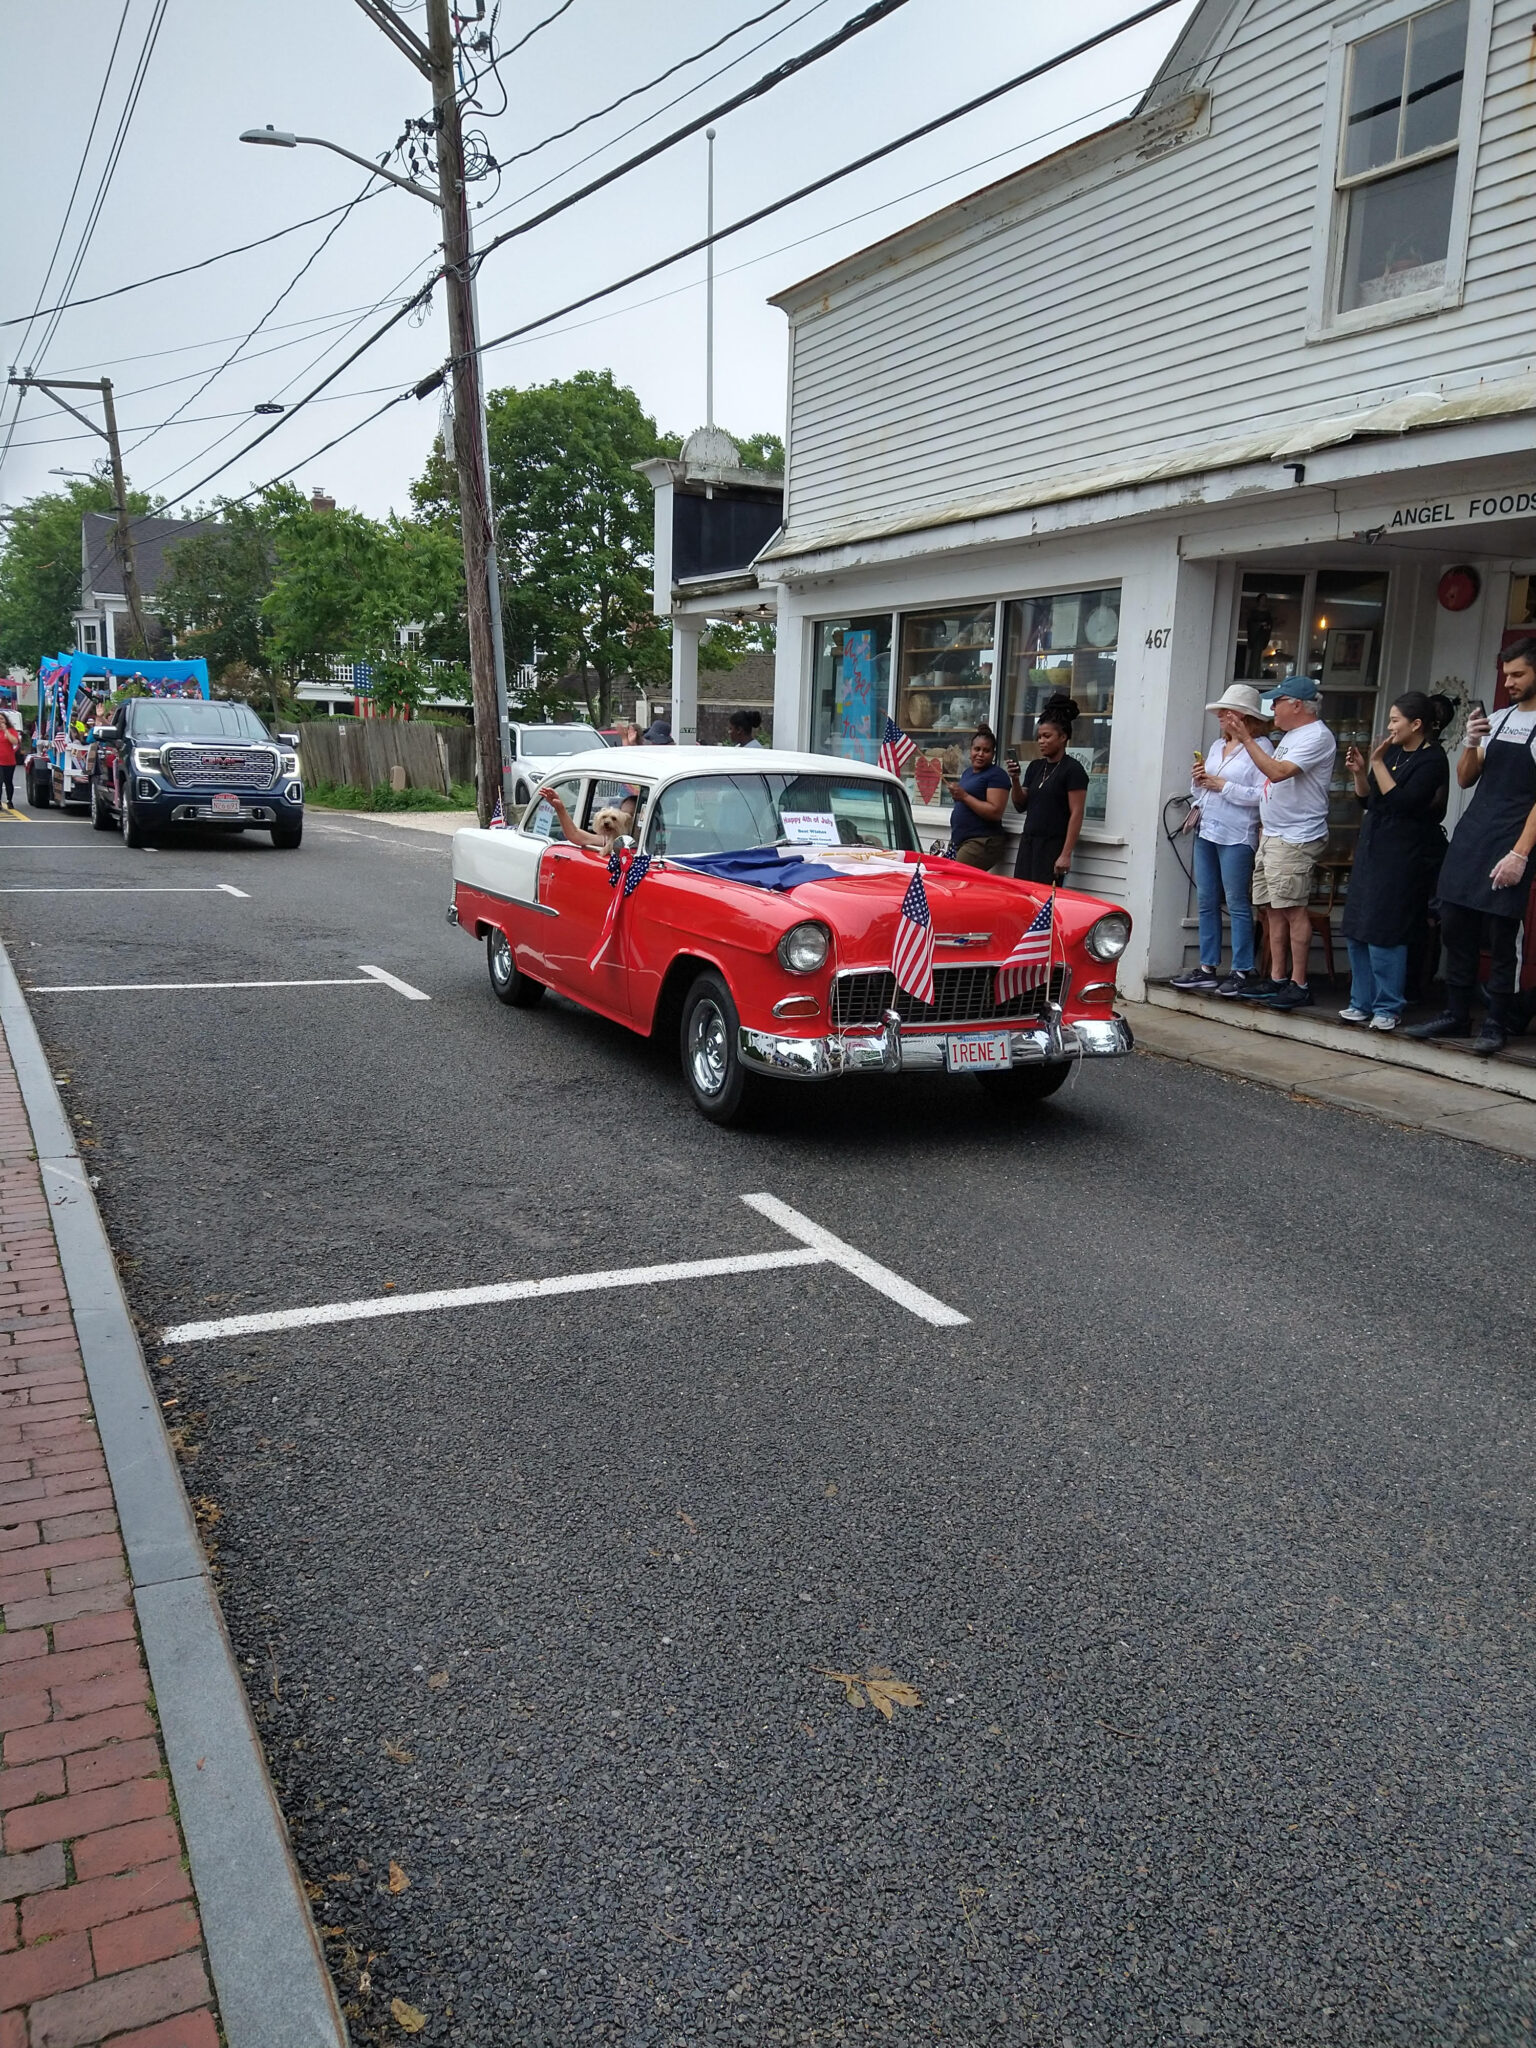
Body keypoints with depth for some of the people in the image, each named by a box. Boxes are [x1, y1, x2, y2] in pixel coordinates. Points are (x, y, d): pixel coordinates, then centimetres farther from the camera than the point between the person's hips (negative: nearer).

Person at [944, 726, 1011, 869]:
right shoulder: (968, 772, 21)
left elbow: (995, 813, -17)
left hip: (982, 843, -9)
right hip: (959, 841, 9)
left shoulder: (996, 775, -6)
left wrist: (964, 796, -17)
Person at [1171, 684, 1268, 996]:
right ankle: (1208, 968, 16)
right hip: (1206, 831, 8)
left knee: (1237, 904, -4)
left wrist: (1223, 786, -15)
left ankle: (1243, 971, 1)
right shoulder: (1217, 745, 14)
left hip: (1236, 837, -8)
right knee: (1207, 902, 10)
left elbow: (1263, 795, -19)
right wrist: (1197, 780, 1)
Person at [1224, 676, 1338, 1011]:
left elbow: (1277, 772, -23)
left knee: (1292, 909, -11)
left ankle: (1299, 984, -8)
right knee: (1273, 909, 9)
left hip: (1296, 841, -10)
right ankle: (1277, 979, 14)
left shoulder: (1317, 736, -11)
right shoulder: (1291, 735, 20)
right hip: (1272, 836, 10)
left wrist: (1246, 739, -20)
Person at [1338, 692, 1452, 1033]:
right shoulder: (1393, 751, 13)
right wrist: (1359, 773, 0)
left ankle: (1388, 1008, 0)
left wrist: (1378, 763, -16)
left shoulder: (1432, 760, -9)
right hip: (1372, 851, 8)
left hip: (1403, 857, -8)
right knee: (1357, 931, 7)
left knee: (1383, 934, -9)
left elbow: (1402, 803, -19)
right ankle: (1362, 1003, 15)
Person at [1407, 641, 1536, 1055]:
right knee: (1455, 929, 7)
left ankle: (1497, 1023, 6)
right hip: (1469, 835, 6)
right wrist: (1471, 744, -3)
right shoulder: (1497, 719, 15)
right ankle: (1456, 1015, 17)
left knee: (1500, 938, -4)